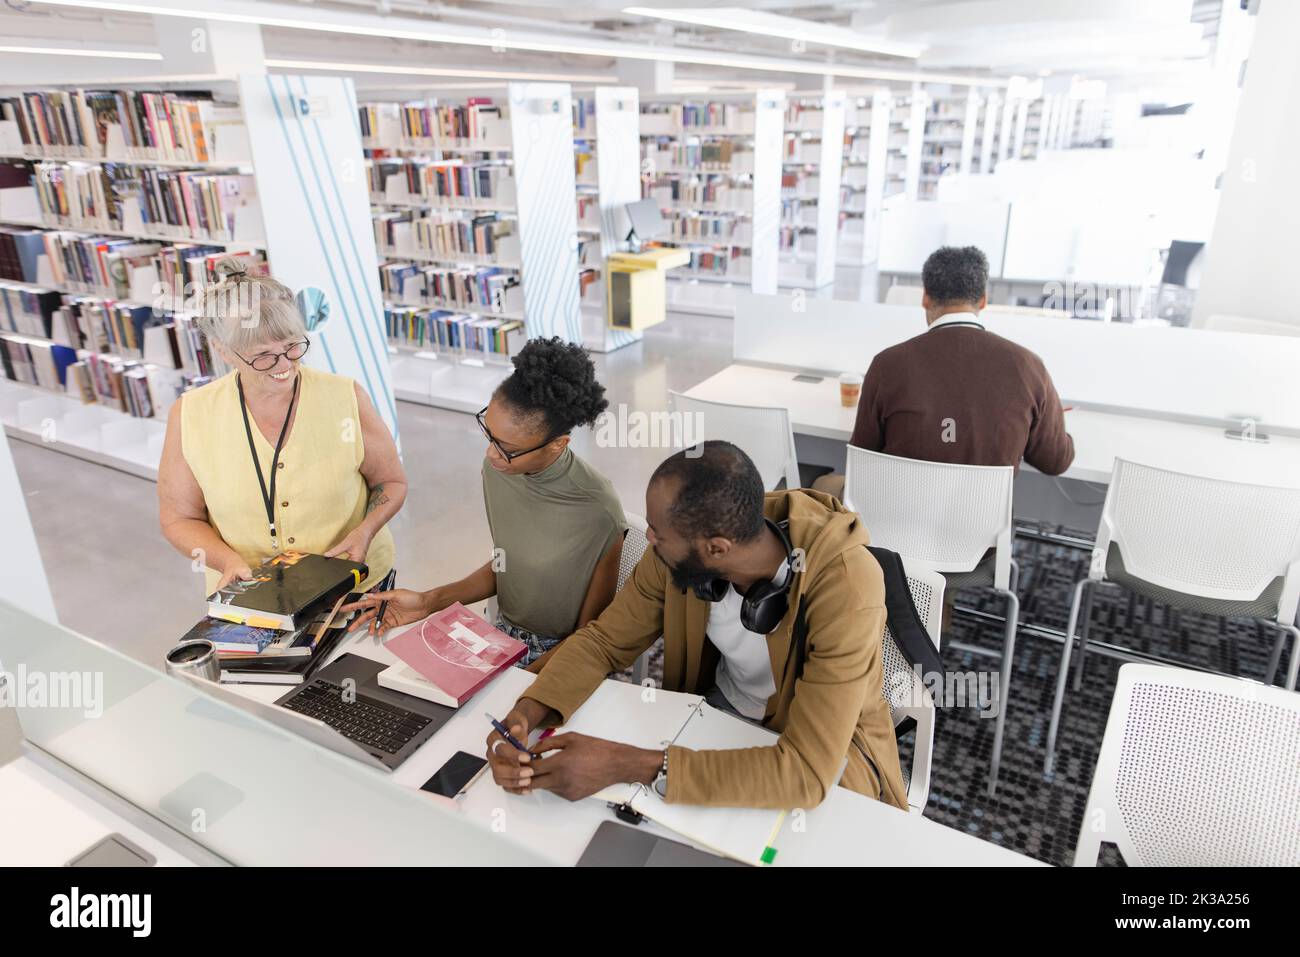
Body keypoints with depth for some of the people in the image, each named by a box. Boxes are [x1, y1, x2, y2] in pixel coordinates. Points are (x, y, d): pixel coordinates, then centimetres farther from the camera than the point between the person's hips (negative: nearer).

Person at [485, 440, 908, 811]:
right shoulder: (679, 552, -21)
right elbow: (604, 640, -9)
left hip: (826, 746, -3)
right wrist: (527, 713, -29)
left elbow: (807, 772, -39)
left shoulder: (845, 587, -36)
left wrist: (626, 765, -43)